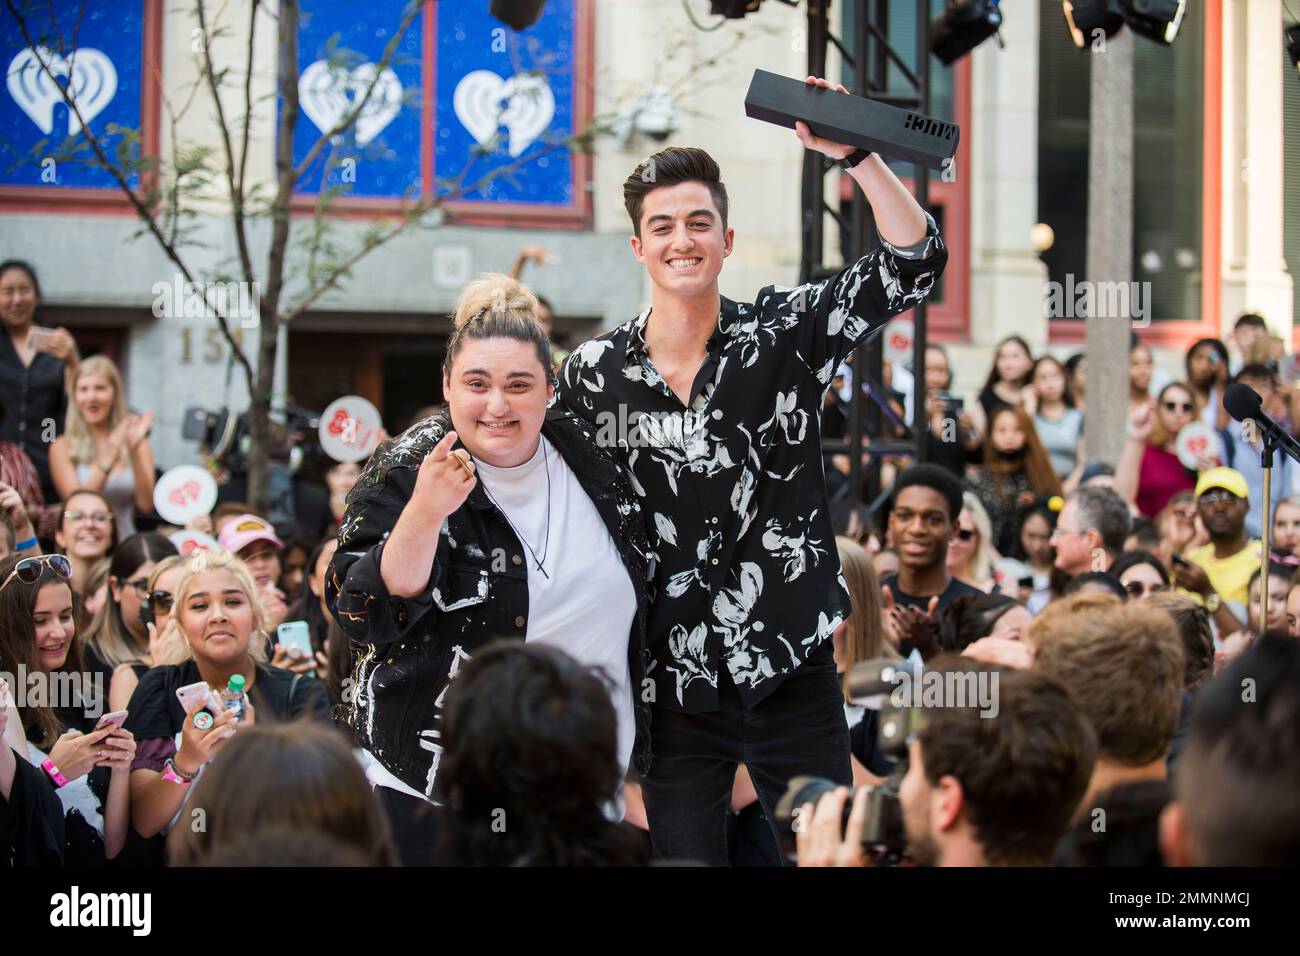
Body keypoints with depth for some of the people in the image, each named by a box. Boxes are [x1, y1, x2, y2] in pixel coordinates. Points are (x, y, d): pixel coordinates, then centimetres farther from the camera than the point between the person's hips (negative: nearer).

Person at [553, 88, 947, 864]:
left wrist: (854, 153, -25)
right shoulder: (592, 376, 1)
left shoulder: (783, 334, -2)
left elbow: (915, 261, -13)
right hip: (671, 683, 1)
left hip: (790, 670, -1)